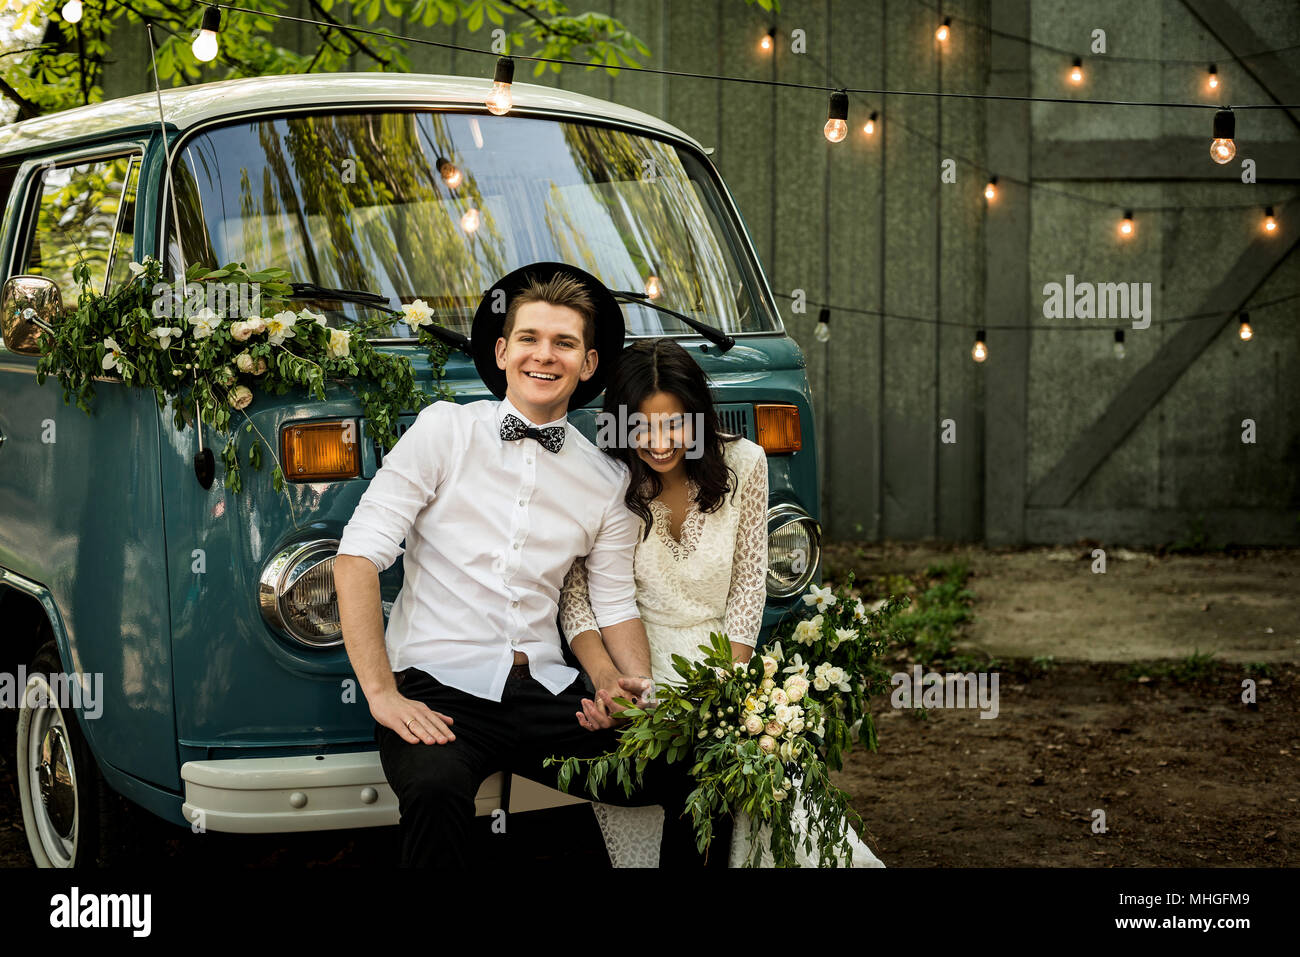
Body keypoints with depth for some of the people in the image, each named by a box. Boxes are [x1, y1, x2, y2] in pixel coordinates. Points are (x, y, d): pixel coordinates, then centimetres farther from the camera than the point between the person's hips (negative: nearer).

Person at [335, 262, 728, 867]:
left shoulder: (607, 480, 13)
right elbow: (358, 556, -4)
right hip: (438, 683, -4)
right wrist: (381, 693, -13)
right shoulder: (446, 430, 2)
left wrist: (634, 686, -5)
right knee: (436, 788, -38)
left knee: (689, 773, -18)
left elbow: (614, 606, 18)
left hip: (545, 692, 4)